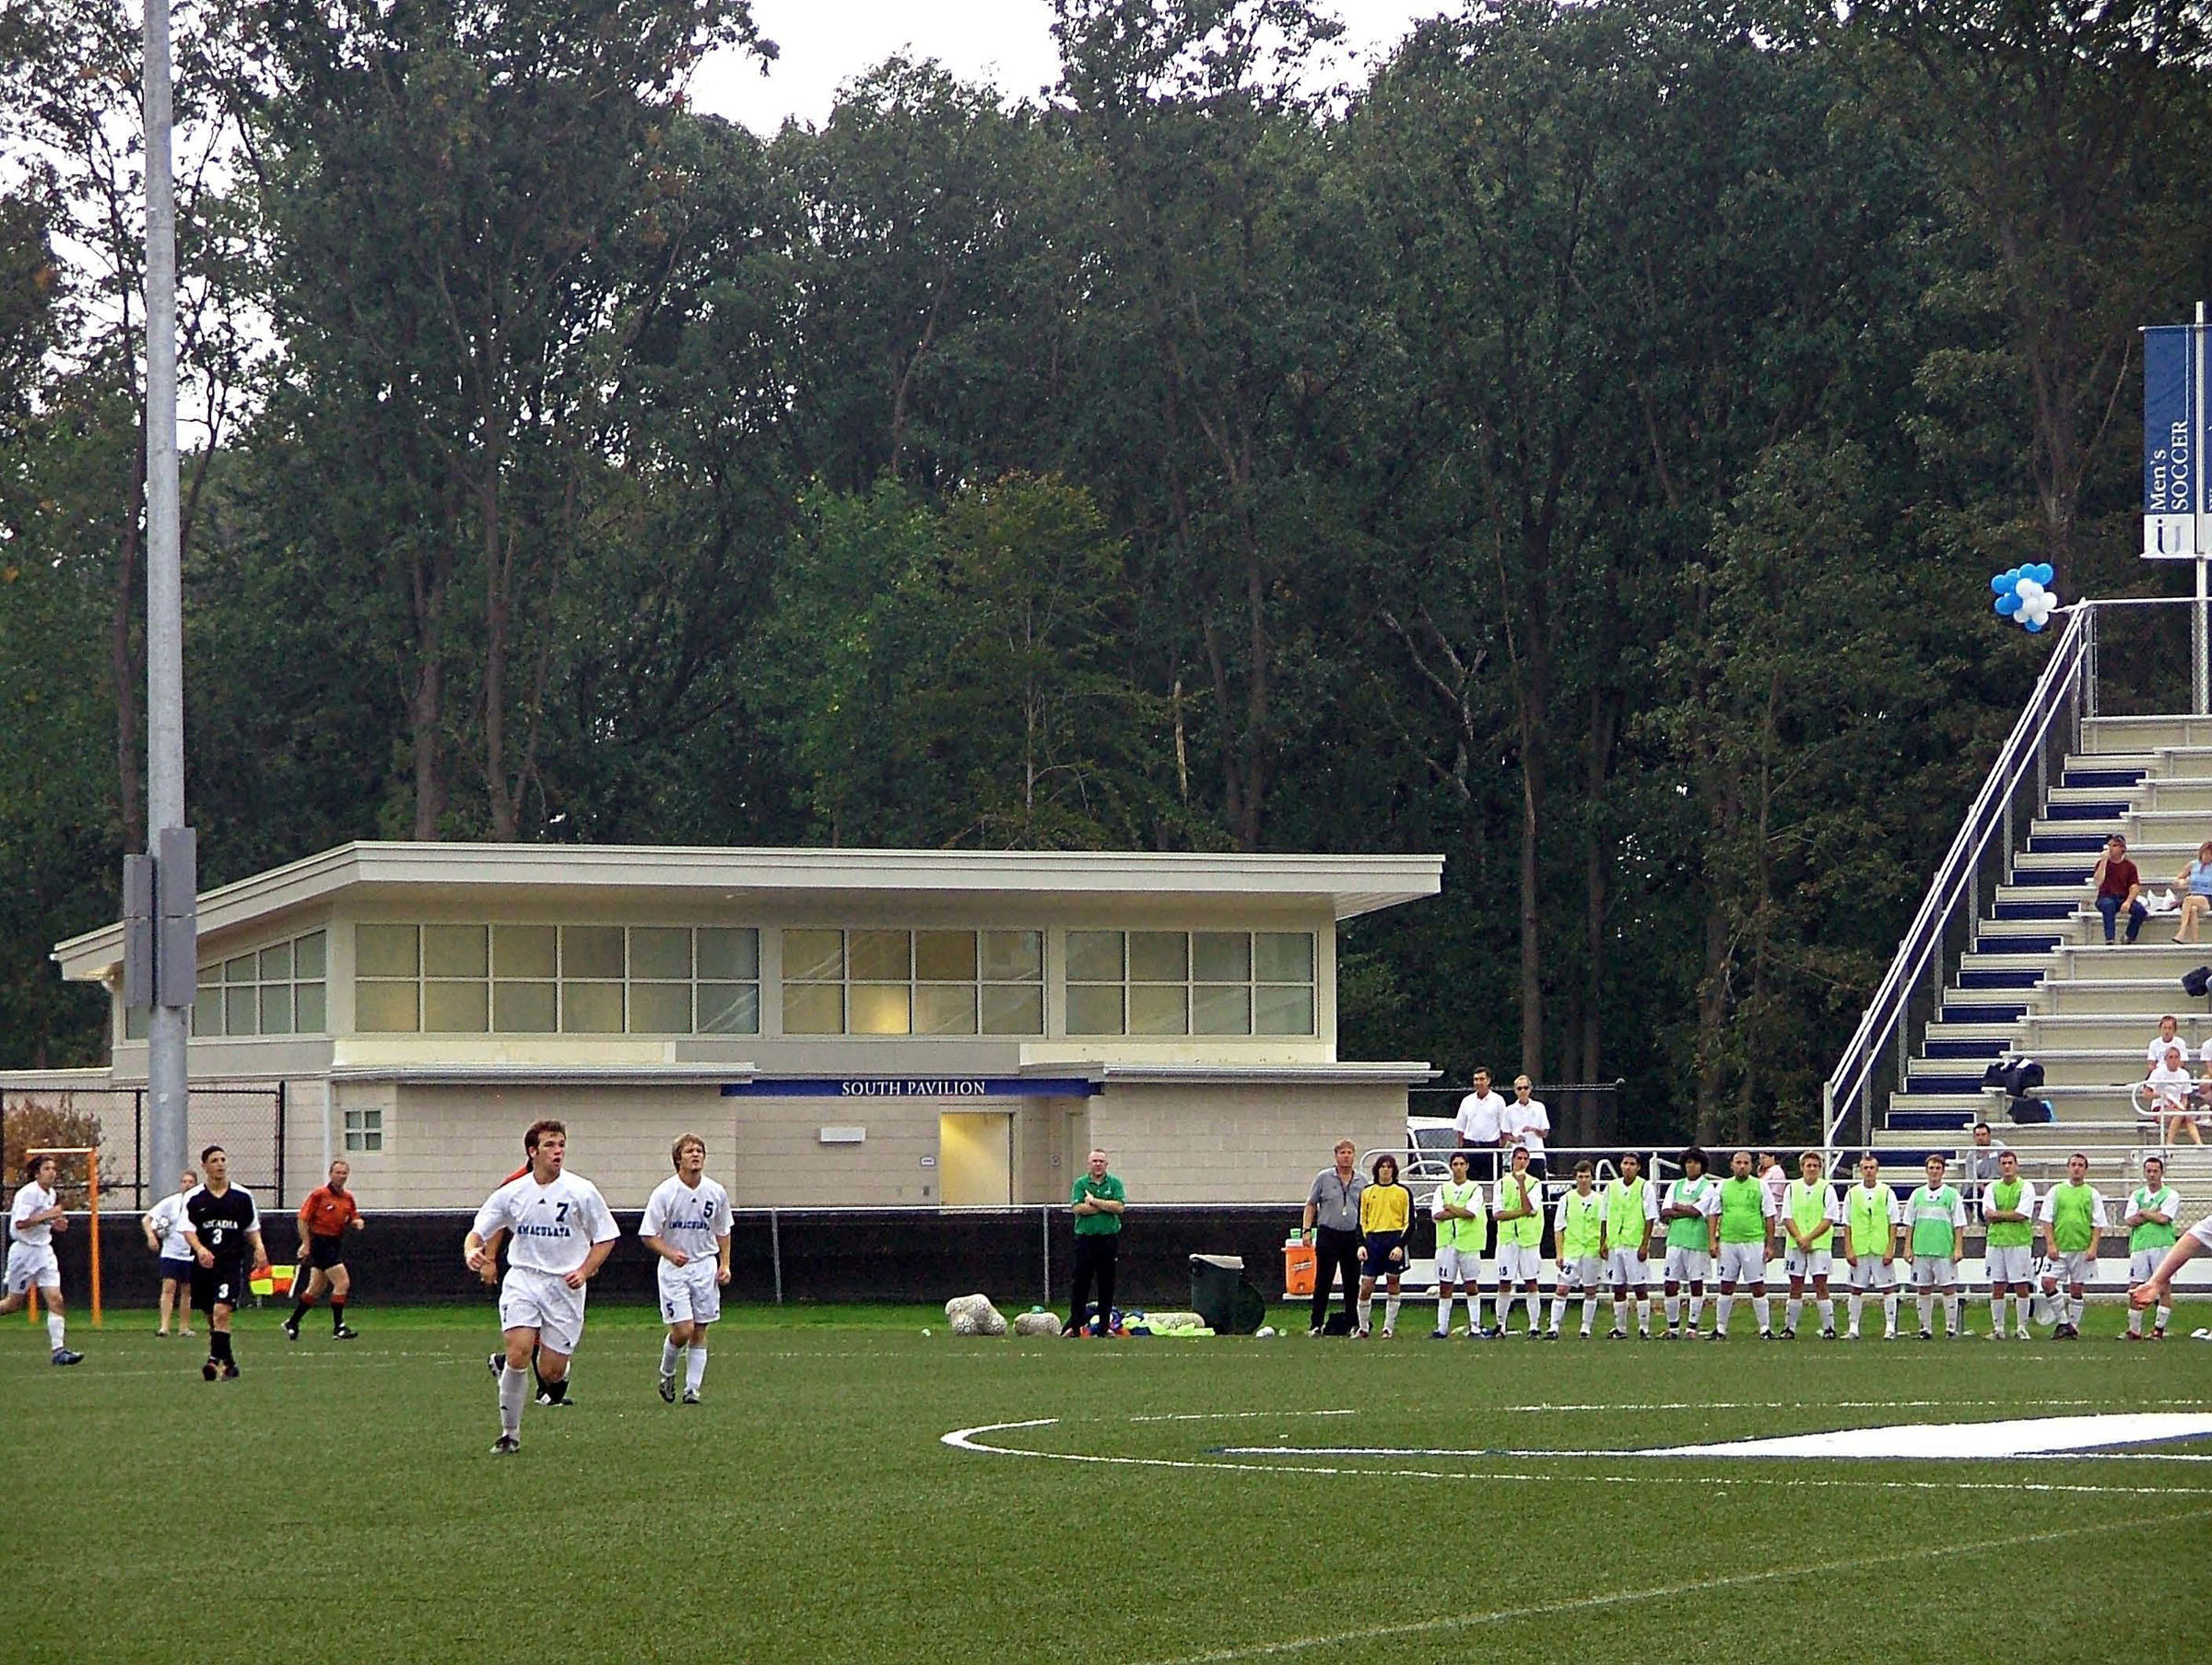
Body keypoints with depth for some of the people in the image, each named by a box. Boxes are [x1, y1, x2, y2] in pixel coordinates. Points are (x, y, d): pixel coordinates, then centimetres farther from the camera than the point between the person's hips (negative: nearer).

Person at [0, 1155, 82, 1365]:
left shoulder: (51, 1194, 9)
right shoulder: (29, 1193, -15)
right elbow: (20, 1223, -23)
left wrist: (54, 1224, 4)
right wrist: (47, 1215, -25)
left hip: (44, 1250, 6)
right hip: (24, 1251, -6)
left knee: (55, 1300, -7)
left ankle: (58, 1350, -11)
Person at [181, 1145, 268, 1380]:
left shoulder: (242, 1197, 6)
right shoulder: (195, 1199, 3)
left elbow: (252, 1228, 15)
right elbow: (188, 1230, -3)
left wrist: (259, 1248, -3)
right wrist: (200, 1249, -22)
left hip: (231, 1263, -2)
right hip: (204, 1264, 2)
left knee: (222, 1312, -20)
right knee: (212, 1317, 10)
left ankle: (215, 1359, -22)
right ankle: (229, 1362, 24)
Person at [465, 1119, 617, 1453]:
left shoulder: (581, 1191, -5)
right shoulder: (511, 1193, -1)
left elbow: (605, 1238, 5)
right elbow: (479, 1231, 7)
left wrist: (584, 1271, -8)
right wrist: (471, 1251, -15)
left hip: (565, 1285, 0)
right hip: (522, 1279, 0)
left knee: (550, 1372, -2)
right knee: (518, 1352, -21)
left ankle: (560, 1376, 38)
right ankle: (510, 1433, -7)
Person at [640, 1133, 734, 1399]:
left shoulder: (716, 1193, 1)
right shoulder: (665, 1193, -11)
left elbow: (723, 1232, 15)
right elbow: (648, 1234, -8)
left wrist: (725, 1264, 6)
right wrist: (671, 1253, -23)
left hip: (705, 1266, 4)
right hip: (673, 1268, -4)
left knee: (699, 1333, 2)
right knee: (683, 1330, -12)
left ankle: (692, 1389, 10)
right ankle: (667, 1373, 16)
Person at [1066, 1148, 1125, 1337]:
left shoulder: (1115, 1183, 6)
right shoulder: (1080, 1183, 4)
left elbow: (1119, 1207, -8)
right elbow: (1077, 1208, -10)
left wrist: (1094, 1201, -10)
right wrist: (1106, 1206, -9)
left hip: (1109, 1238, 1)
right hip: (1085, 1238, -1)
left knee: (1107, 1284, 4)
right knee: (1081, 1284, 0)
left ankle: (1104, 1325, 10)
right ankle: (1075, 1325, 3)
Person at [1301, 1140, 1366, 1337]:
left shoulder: (1362, 1181, 8)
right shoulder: (1324, 1178, 2)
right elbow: (1311, 1204, 6)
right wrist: (1308, 1229, -4)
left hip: (1353, 1235, 2)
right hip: (1328, 1234, -2)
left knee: (1353, 1282, 6)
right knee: (1323, 1282, -3)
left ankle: (1352, 1323, 13)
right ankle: (1317, 1324, -1)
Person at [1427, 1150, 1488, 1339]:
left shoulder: (1475, 1189, 2)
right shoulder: (1442, 1189, 10)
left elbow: (1471, 1212, -13)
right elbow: (1436, 1214, -3)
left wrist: (1450, 1208, -5)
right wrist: (1461, 1212, -9)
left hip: (1469, 1243, -2)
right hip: (1447, 1243, 2)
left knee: (1471, 1286, 0)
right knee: (1445, 1287, 2)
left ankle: (1475, 1328, 3)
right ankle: (1442, 1329, 6)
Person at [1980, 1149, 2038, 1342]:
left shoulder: (2026, 1187, 0)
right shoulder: (1992, 1188, 10)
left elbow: (2021, 1215, -11)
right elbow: (1988, 1216, 0)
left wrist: (1998, 1214, -5)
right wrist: (2010, 1215, -10)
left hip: (2020, 1242, -3)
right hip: (1996, 1241, 3)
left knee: (2022, 1287, -2)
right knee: (1997, 1287, 4)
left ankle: (2021, 1328, 6)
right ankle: (1997, 1328, 10)